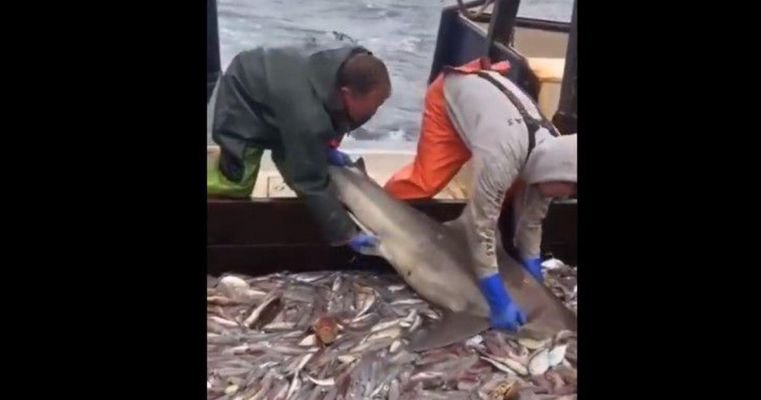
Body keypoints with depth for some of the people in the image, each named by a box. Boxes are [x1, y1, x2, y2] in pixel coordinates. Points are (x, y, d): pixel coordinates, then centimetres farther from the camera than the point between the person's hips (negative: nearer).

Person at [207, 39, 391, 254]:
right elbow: (312, 184, -38)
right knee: (236, 184, -11)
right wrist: (347, 234, -34)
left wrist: (328, 147, -10)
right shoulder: (307, 117, -46)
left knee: (302, 167, 4)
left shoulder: (352, 65, -24)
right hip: (243, 100, -7)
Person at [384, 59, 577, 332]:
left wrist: (531, 266, -7)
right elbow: (481, 227, -39)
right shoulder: (501, 157, -44)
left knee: (509, 189, 0)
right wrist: (498, 302, -35)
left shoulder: (553, 153, -22)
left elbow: (533, 215, -9)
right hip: (451, 93, -6)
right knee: (426, 181, -15)